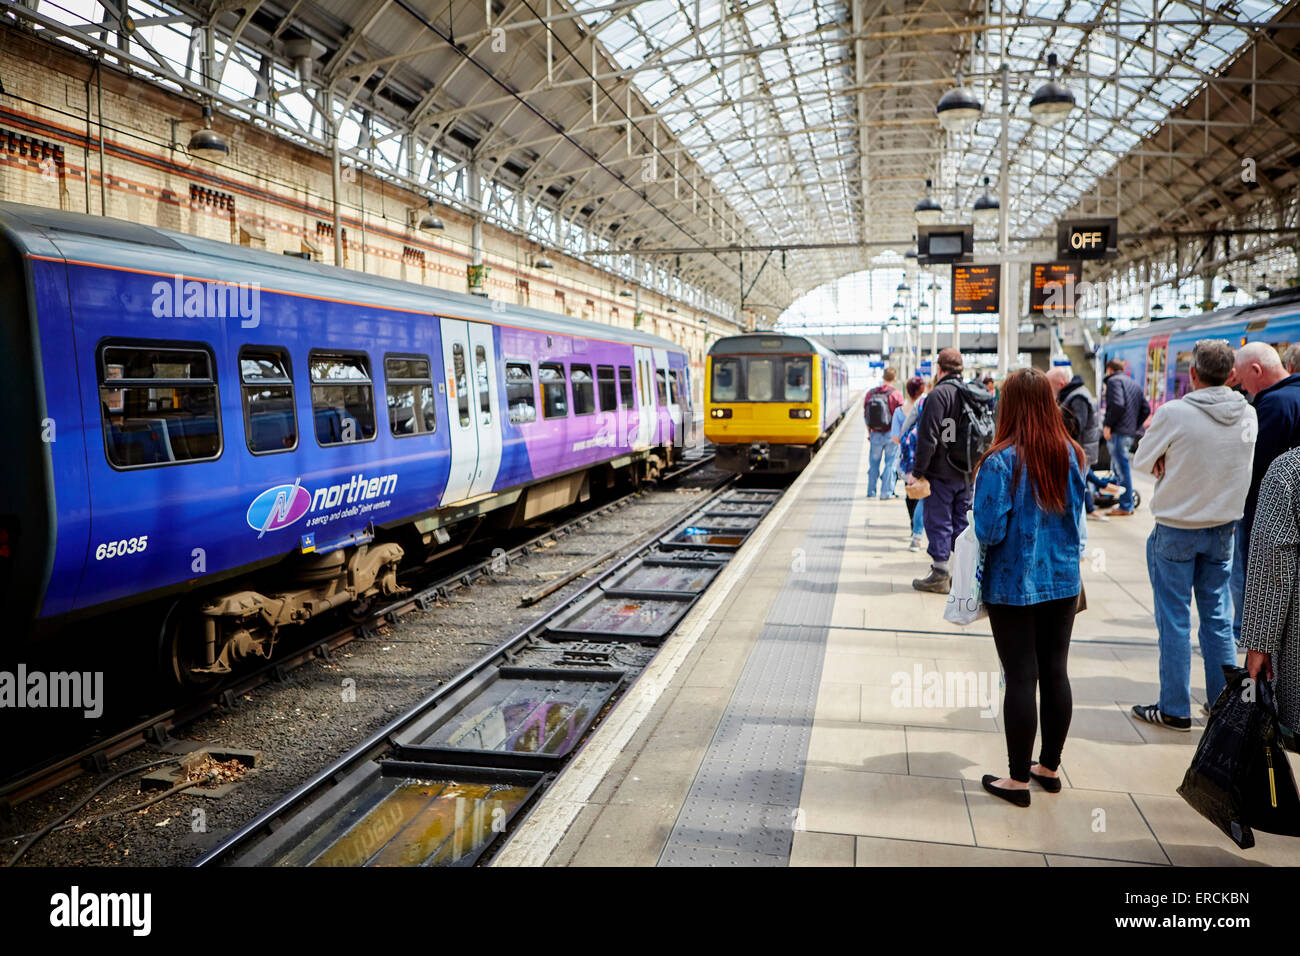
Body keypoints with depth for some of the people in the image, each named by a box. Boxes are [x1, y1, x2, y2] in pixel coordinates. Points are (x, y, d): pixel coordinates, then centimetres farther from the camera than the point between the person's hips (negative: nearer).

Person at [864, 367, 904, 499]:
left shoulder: (870, 393, 2)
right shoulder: (896, 394, -9)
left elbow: (866, 415, 8)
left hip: (875, 434, 3)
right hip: (891, 434, -3)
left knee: (874, 463, 14)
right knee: (891, 463, 5)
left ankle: (871, 491, 19)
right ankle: (887, 492, 3)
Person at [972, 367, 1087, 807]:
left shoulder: (1001, 461, -20)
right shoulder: (1071, 454, -2)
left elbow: (989, 531, -19)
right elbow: (1078, 518, 10)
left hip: (1013, 585, -5)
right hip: (1063, 581, 5)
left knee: (1021, 678, 3)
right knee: (1055, 672, 15)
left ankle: (1018, 779, 14)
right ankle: (1049, 767, 30)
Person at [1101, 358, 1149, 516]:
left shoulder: (1114, 381, -4)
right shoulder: (1135, 384, 22)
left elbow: (1117, 405, -20)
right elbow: (1146, 409, 17)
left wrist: (1107, 425, -15)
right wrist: (1136, 426, 18)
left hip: (1118, 432, -9)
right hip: (1131, 433, 9)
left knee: (1122, 468, -6)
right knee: (1118, 468, 17)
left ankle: (1126, 506, -4)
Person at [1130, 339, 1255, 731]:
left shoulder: (1174, 413, -20)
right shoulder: (1247, 414, -2)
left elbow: (1142, 461, -9)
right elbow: (1242, 469, 9)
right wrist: (1178, 459, -2)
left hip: (1176, 529, -4)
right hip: (1223, 527, 5)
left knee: (1174, 619, 4)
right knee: (1219, 618, 14)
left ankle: (1175, 709, 11)